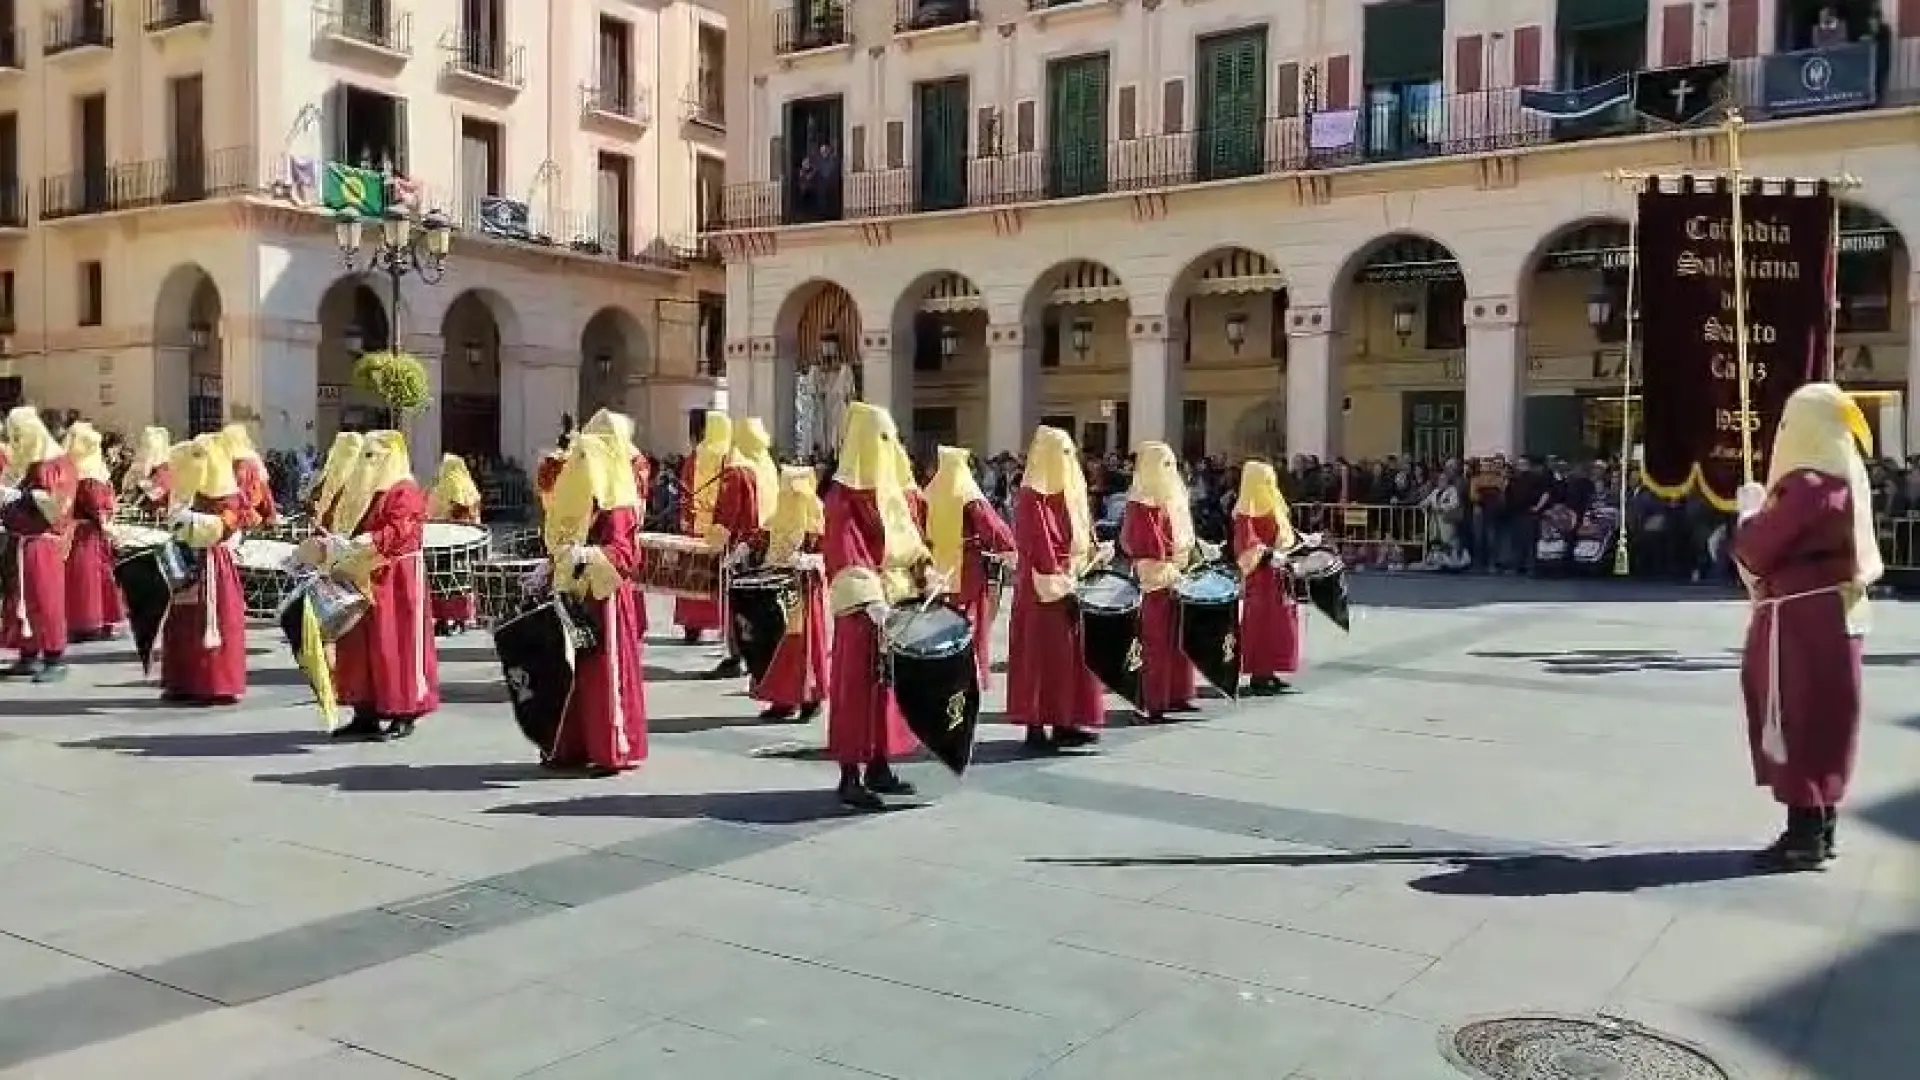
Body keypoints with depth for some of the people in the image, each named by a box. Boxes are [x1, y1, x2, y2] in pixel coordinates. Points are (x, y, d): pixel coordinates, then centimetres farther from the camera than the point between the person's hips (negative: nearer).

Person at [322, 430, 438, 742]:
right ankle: (366, 712, 14)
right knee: (357, 645, 8)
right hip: (359, 579, 9)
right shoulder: (357, 490, 18)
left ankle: (404, 715, 0)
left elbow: (398, 532, -21)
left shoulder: (404, 491, -8)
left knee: (393, 645, -6)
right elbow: (342, 527, 22)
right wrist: (333, 543, 2)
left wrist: (362, 544, -28)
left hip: (393, 581, -9)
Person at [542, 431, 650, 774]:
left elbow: (622, 552, -21)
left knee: (605, 672, -5)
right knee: (575, 672, 10)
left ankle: (614, 750, 1)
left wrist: (587, 555, -34)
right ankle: (575, 746, 18)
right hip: (577, 597, 8)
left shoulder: (615, 505, -10)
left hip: (606, 599, -8)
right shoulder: (576, 501, 15)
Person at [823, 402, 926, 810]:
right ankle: (850, 778, 0)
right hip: (863, 608, -8)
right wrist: (870, 600, -29)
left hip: (898, 599, 8)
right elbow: (845, 554, -20)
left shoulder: (891, 490, 13)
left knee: (890, 684, 13)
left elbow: (907, 542, 17)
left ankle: (879, 767, 23)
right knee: (858, 687, -5)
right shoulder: (843, 496, -12)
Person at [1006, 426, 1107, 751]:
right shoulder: (1032, 496, -12)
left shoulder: (1071, 492, 14)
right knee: (1042, 653, -5)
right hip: (1045, 587, -9)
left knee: (1073, 652, 10)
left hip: (1071, 581, 9)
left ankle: (1066, 722, 16)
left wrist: (1093, 552, 1)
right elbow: (1037, 547, -18)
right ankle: (1036, 726, -1)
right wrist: (1056, 580, -20)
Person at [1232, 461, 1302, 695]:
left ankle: (1268, 671, 17)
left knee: (1276, 622, 11)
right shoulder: (1247, 511, -13)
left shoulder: (1273, 506, 15)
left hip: (1276, 572, 9)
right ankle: (1257, 675, -3)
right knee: (1260, 622, -6)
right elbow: (1248, 546, -22)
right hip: (1260, 573, -9)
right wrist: (1269, 553, -31)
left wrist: (1298, 540, 11)